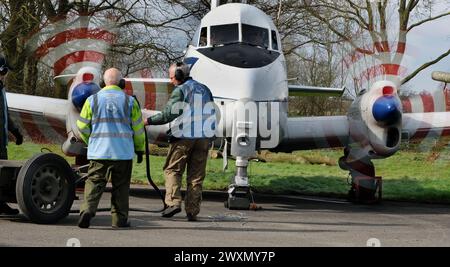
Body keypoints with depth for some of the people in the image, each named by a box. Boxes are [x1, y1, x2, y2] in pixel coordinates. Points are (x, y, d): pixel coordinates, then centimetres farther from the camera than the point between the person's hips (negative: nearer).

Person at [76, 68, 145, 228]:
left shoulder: (93, 100, 2)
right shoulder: (129, 101, 2)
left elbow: (82, 126, 7)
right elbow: (138, 128, 4)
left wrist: (90, 141, 25)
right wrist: (140, 149, 16)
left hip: (99, 151, 0)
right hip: (123, 152, 0)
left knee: (94, 182, 3)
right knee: (120, 186, 8)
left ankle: (87, 209, -17)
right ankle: (119, 219, 11)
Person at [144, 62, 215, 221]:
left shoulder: (180, 90, -6)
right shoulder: (204, 89, 16)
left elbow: (168, 114, -14)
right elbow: (212, 114, 20)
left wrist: (148, 121, -8)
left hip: (183, 136, -6)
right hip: (203, 137, 6)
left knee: (172, 170, 3)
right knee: (196, 175, 5)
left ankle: (174, 202, -12)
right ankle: (192, 211, 1)